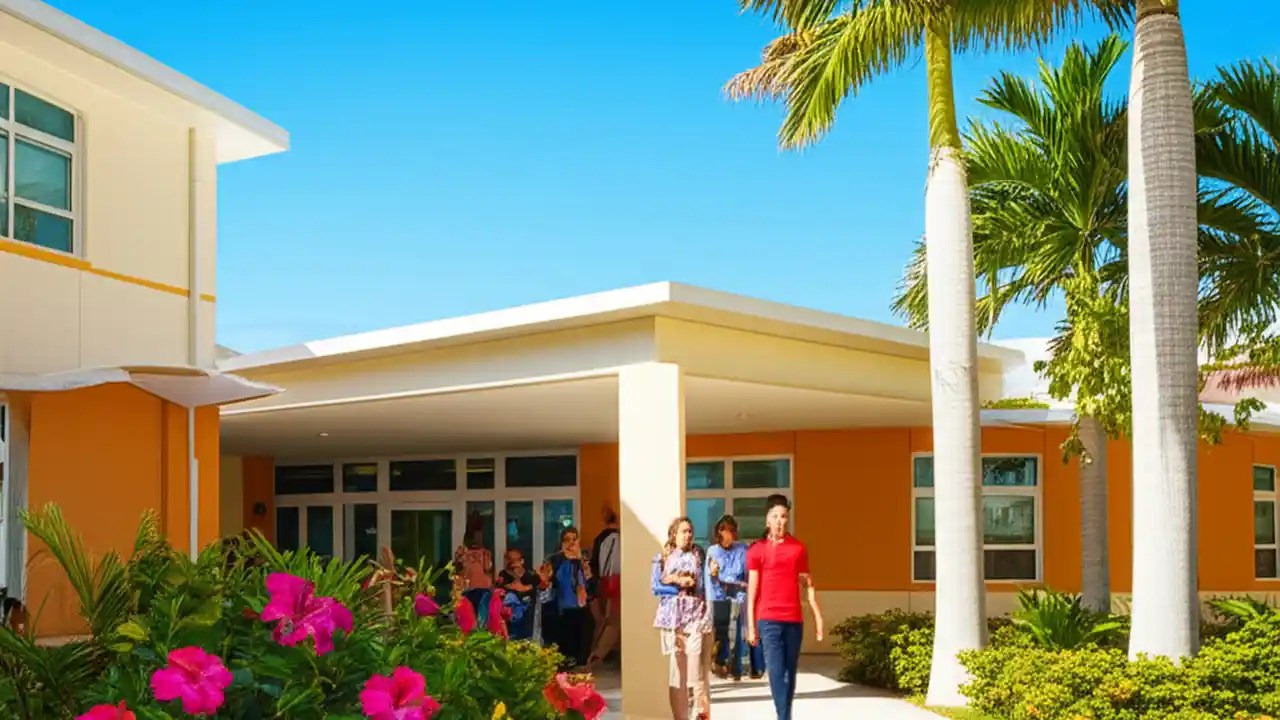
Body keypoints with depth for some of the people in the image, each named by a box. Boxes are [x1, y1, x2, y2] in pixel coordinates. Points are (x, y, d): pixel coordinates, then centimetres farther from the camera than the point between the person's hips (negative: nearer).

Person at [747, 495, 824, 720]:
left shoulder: (799, 548, 8)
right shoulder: (757, 550, 2)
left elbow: (808, 584, 12)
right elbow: (752, 589, 2)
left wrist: (818, 615, 5)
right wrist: (751, 625, -1)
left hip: (795, 619, 3)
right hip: (769, 619, -2)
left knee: (790, 672, 7)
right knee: (776, 671, -8)